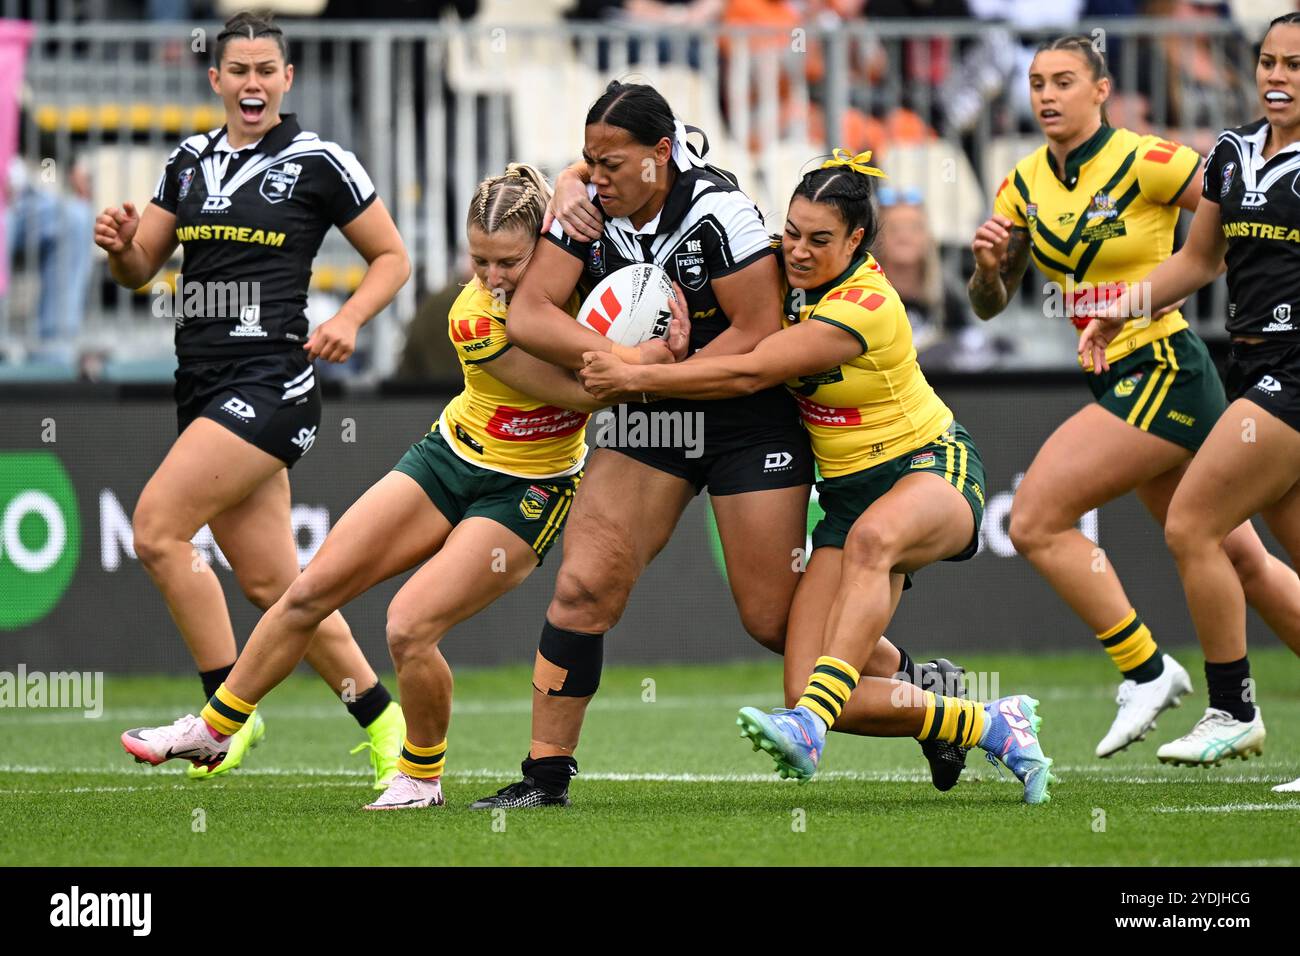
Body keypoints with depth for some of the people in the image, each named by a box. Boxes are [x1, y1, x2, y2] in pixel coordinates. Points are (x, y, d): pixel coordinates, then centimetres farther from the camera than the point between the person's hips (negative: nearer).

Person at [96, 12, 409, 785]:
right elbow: (140, 270, 16)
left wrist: (349, 320, -12)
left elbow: (393, 258, 5)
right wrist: (119, 245, -6)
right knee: (273, 585, 5)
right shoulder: (191, 162, 14)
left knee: (157, 526, -18)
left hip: (271, 381, -6)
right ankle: (387, 728, 15)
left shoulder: (320, 163, -2)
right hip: (204, 390, 6)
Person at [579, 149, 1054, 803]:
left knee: (870, 538, -45)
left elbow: (749, 374, -27)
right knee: (820, 698, -13)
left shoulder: (864, 307, -23)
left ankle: (809, 724, -55)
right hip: (848, 493, 7)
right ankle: (992, 725, 4)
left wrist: (636, 378, -25)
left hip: (931, 470, -7)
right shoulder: (796, 278, -1)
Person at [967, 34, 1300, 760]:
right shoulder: (1026, 185, 7)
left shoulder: (1146, 163, -13)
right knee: (1238, 560, 10)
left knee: (1036, 521, -13)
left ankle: (1146, 672, -4)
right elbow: (990, 304, 9)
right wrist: (988, 264, -10)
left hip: (1162, 370, -7)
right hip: (1118, 380, 7)